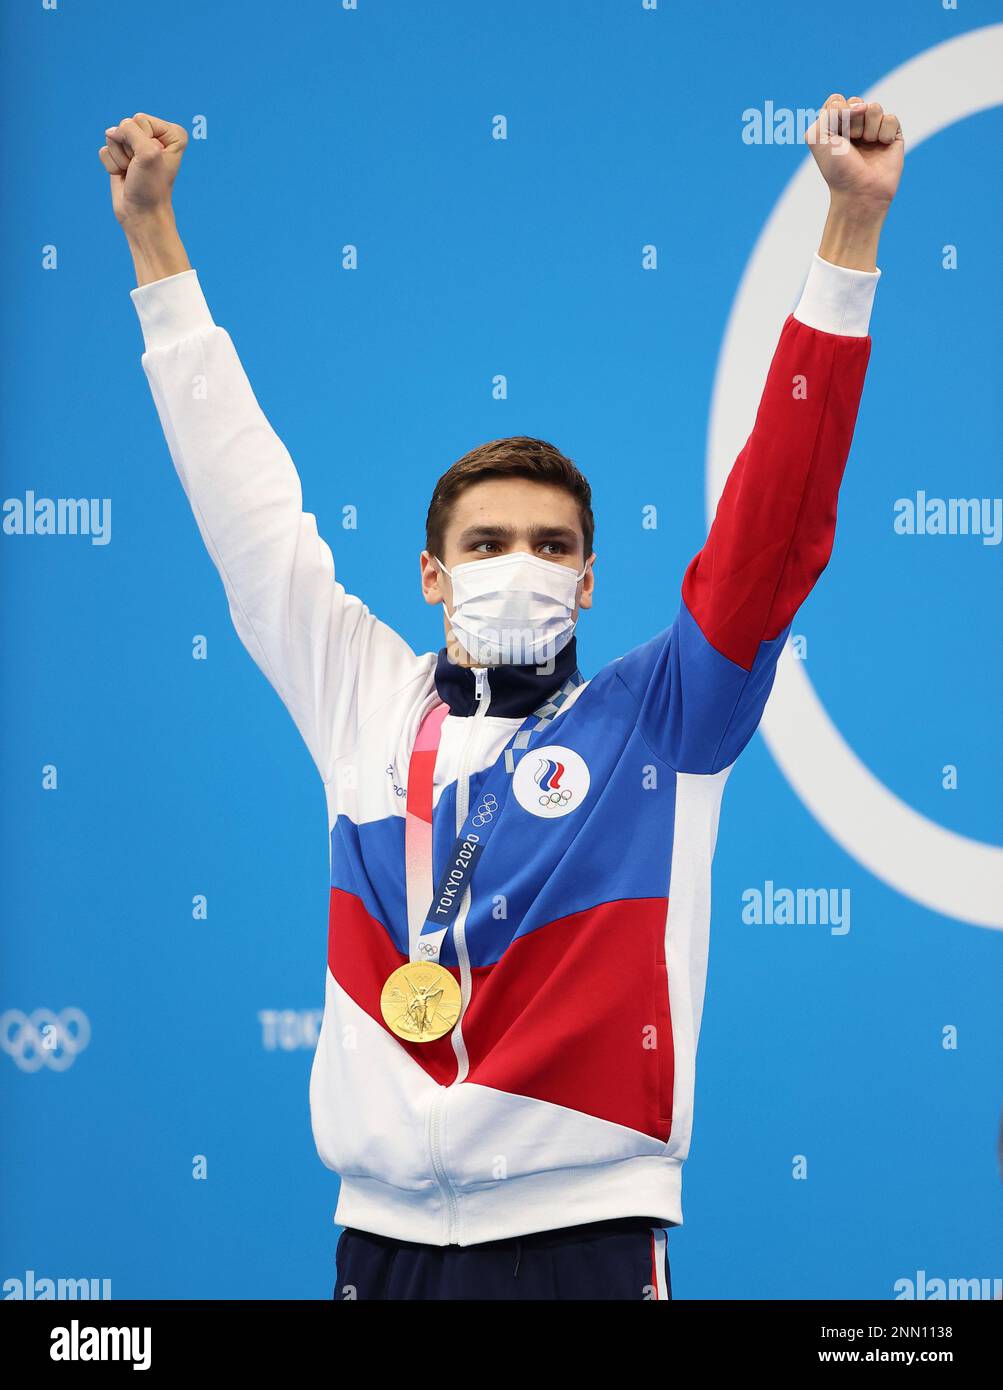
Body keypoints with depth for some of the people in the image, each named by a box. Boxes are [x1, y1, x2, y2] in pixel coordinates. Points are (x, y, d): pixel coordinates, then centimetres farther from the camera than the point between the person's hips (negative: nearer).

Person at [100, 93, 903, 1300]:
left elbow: (778, 520, -4)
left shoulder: (657, 720, 3)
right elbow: (245, 497, 15)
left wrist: (850, 229, -9)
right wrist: (152, 232, 18)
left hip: (584, 1229, -2)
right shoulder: (364, 699, 9)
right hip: (384, 1233, 2)